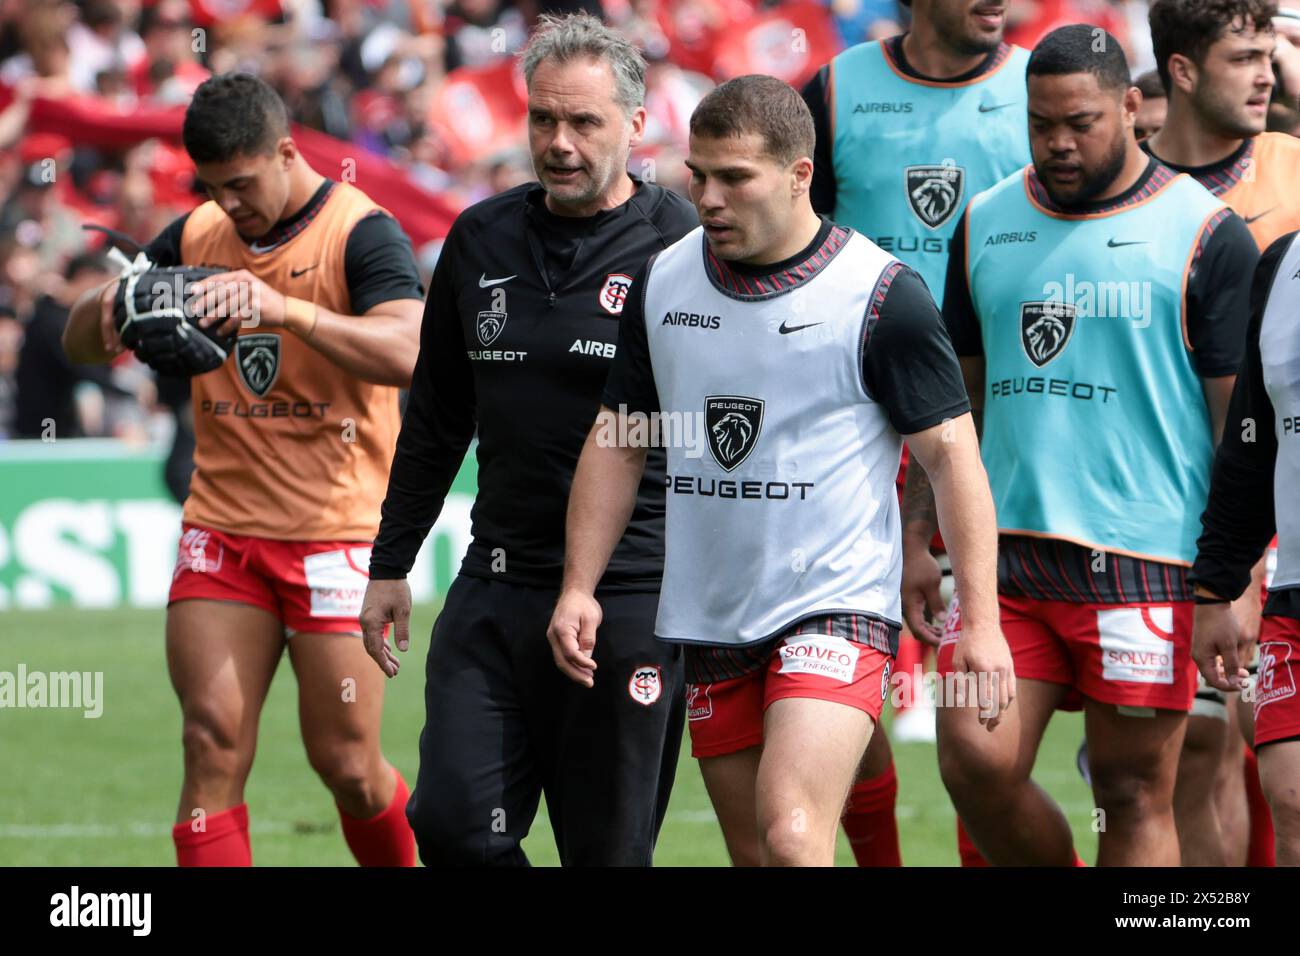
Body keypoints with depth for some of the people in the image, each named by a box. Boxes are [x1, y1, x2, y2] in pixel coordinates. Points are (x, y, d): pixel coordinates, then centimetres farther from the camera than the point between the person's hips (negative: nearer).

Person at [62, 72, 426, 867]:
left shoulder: (362, 232, -7)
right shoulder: (195, 238, 9)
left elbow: (405, 354, -24)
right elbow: (79, 344, 14)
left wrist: (285, 308, -36)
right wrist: (109, 310, -11)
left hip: (337, 529, -4)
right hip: (222, 526, 4)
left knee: (347, 763, -1)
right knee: (213, 741, -6)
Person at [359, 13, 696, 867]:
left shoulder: (682, 249, -6)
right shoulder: (480, 240, 10)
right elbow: (437, 418, 21)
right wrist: (390, 565, 21)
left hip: (632, 597, -5)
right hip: (498, 585, 5)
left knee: (609, 850, -1)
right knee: (453, 824, -7)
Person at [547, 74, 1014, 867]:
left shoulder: (881, 295, -9)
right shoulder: (663, 282, 6)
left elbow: (951, 453, -7)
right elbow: (619, 443, 16)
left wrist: (982, 620, -12)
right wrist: (578, 587, 9)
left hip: (835, 610, -6)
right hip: (709, 621, 6)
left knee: (792, 835, -22)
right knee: (753, 854, 9)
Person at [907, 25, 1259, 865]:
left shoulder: (1206, 236, -2)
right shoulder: (986, 225, 12)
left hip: (1145, 562, -4)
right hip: (1007, 546, 4)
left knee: (1136, 795, -2)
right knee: (975, 763, -7)